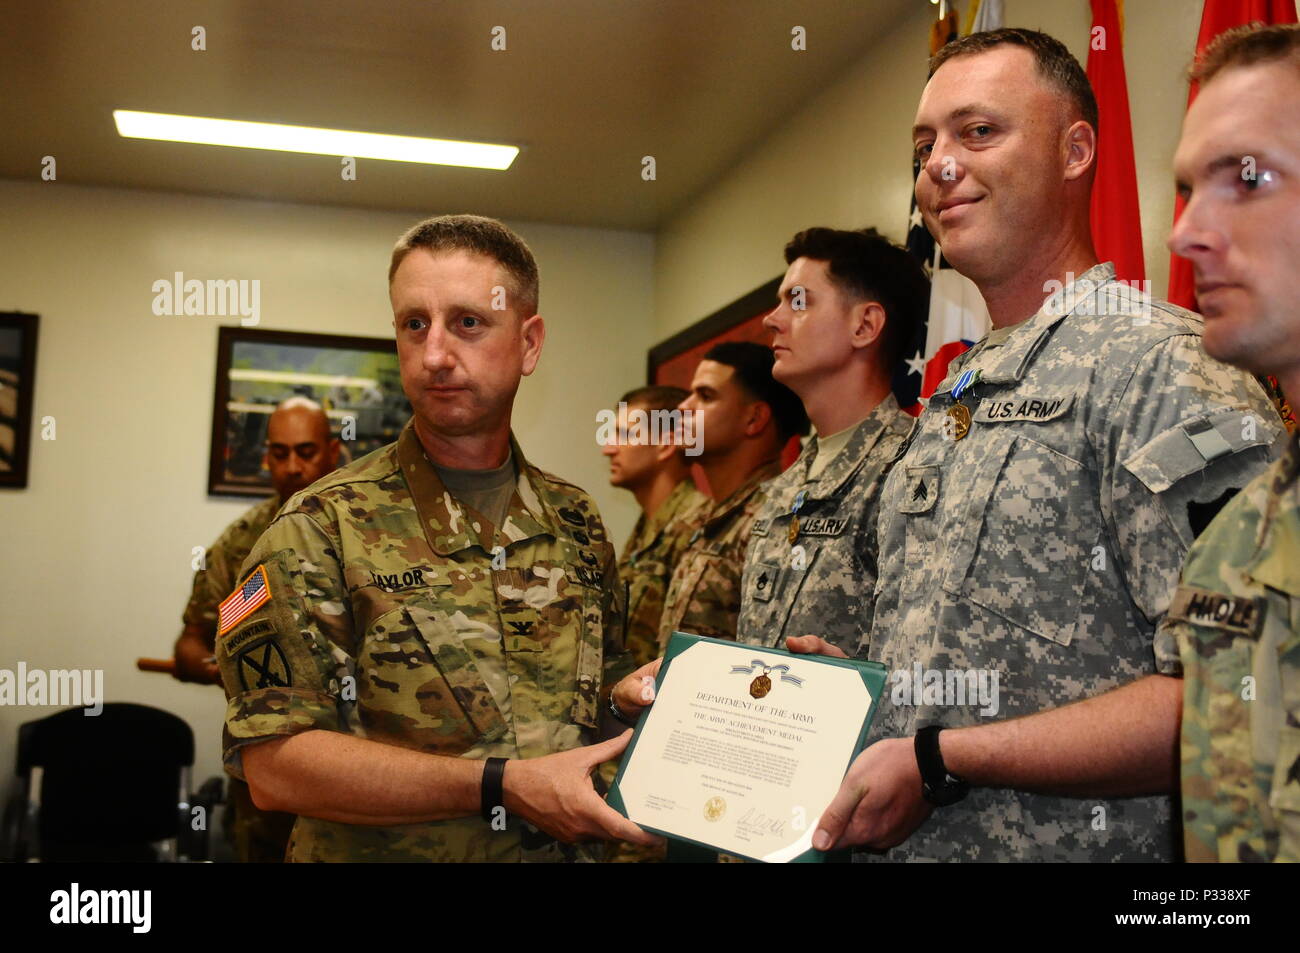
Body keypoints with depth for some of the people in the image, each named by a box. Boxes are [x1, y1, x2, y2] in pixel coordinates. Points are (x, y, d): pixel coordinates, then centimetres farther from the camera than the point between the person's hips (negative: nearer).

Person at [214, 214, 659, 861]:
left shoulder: (577, 524, 2)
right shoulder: (322, 527, -13)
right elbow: (271, 762, -20)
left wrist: (636, 698, -7)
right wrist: (503, 786, -24)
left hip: (566, 851, 4)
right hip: (381, 850, -4)